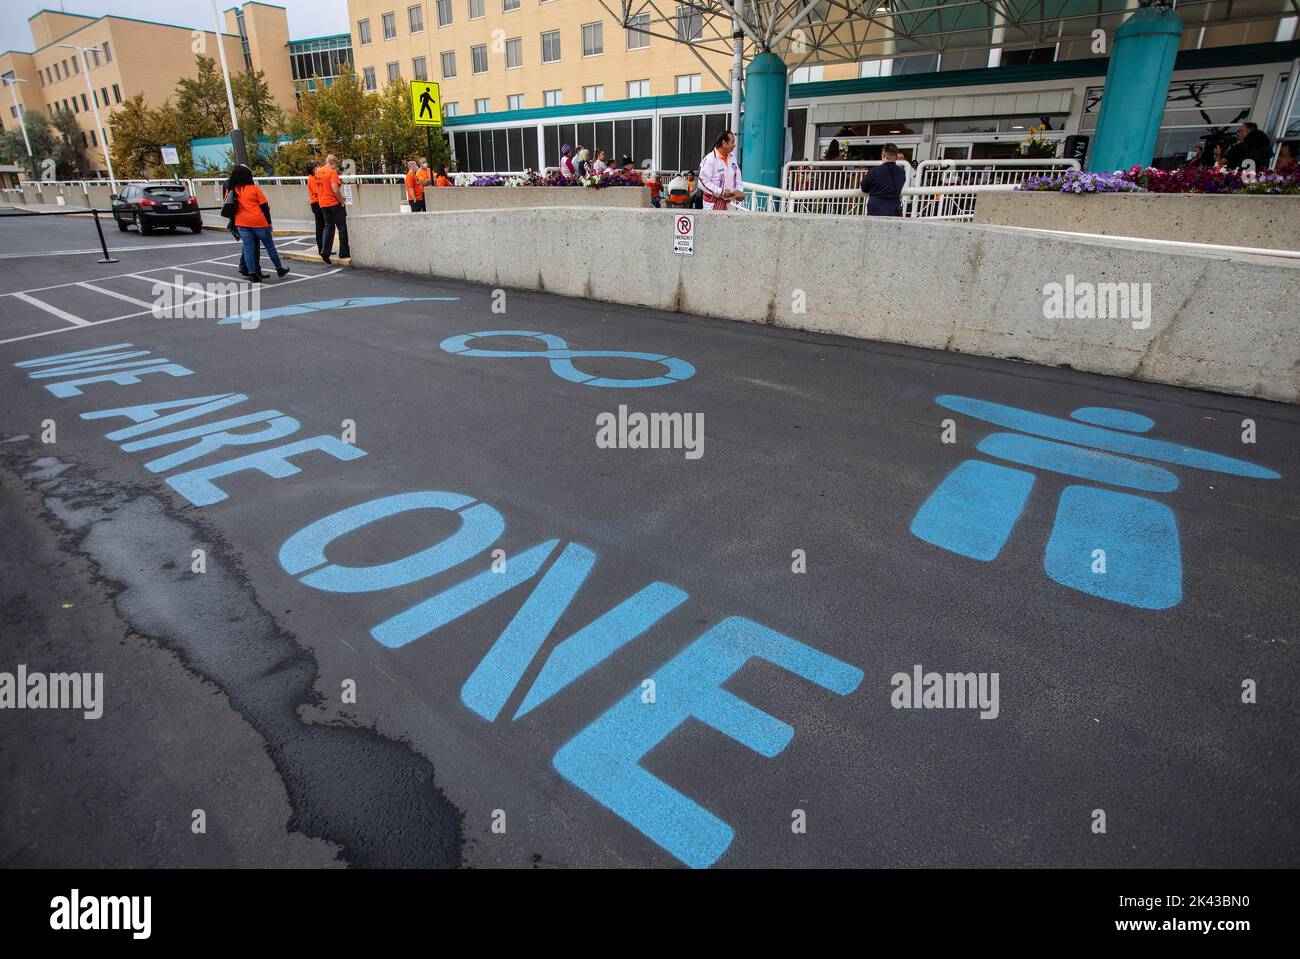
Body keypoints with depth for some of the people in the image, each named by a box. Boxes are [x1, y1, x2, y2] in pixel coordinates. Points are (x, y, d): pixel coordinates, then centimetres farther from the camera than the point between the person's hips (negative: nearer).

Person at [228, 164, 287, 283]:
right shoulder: (254, 188, -4)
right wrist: (269, 222, 4)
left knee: (248, 248, 6)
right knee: (270, 246, 11)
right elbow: (264, 206, -5)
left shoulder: (233, 190, 4)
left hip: (242, 223, 3)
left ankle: (252, 274, 3)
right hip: (258, 222, -3)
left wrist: (233, 222, 16)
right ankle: (280, 269, 20)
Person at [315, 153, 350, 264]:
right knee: (342, 228, 4)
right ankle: (343, 252, 7)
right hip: (335, 203, -7)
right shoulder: (332, 172, -14)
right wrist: (342, 200, -10)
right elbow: (336, 190, -22)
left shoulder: (318, 172, 9)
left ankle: (325, 251, 0)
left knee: (328, 227, 12)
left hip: (323, 204, 7)